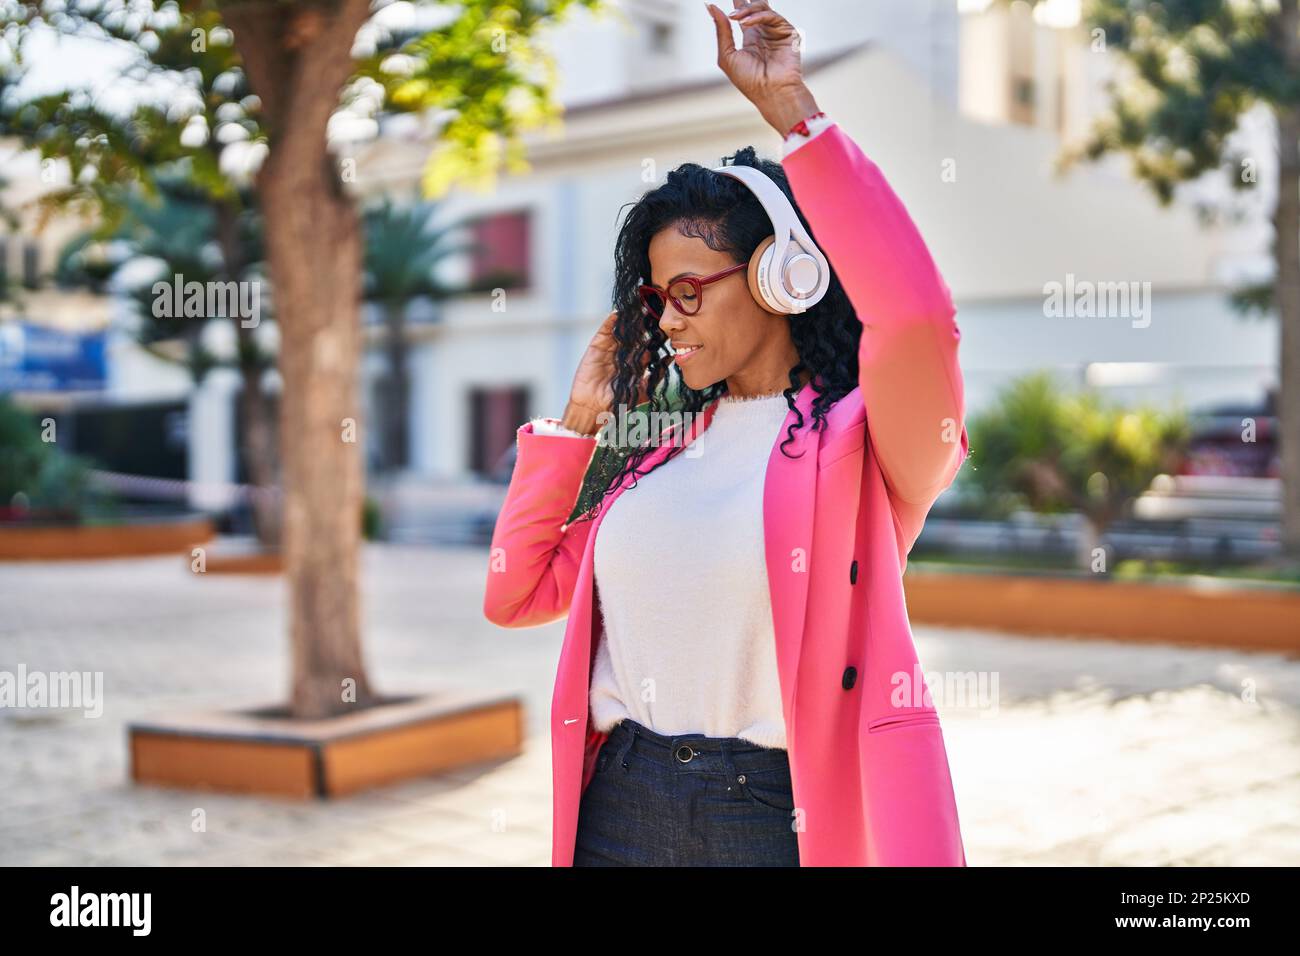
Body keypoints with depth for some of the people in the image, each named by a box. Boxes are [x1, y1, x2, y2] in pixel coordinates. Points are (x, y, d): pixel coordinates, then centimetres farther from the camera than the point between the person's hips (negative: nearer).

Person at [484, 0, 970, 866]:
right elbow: (516, 594, 14)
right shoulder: (669, 453, 12)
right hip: (618, 804, 6)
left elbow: (916, 312, -28)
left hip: (781, 815, -5)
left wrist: (792, 109, -23)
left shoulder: (861, 439, -6)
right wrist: (575, 423, 8)